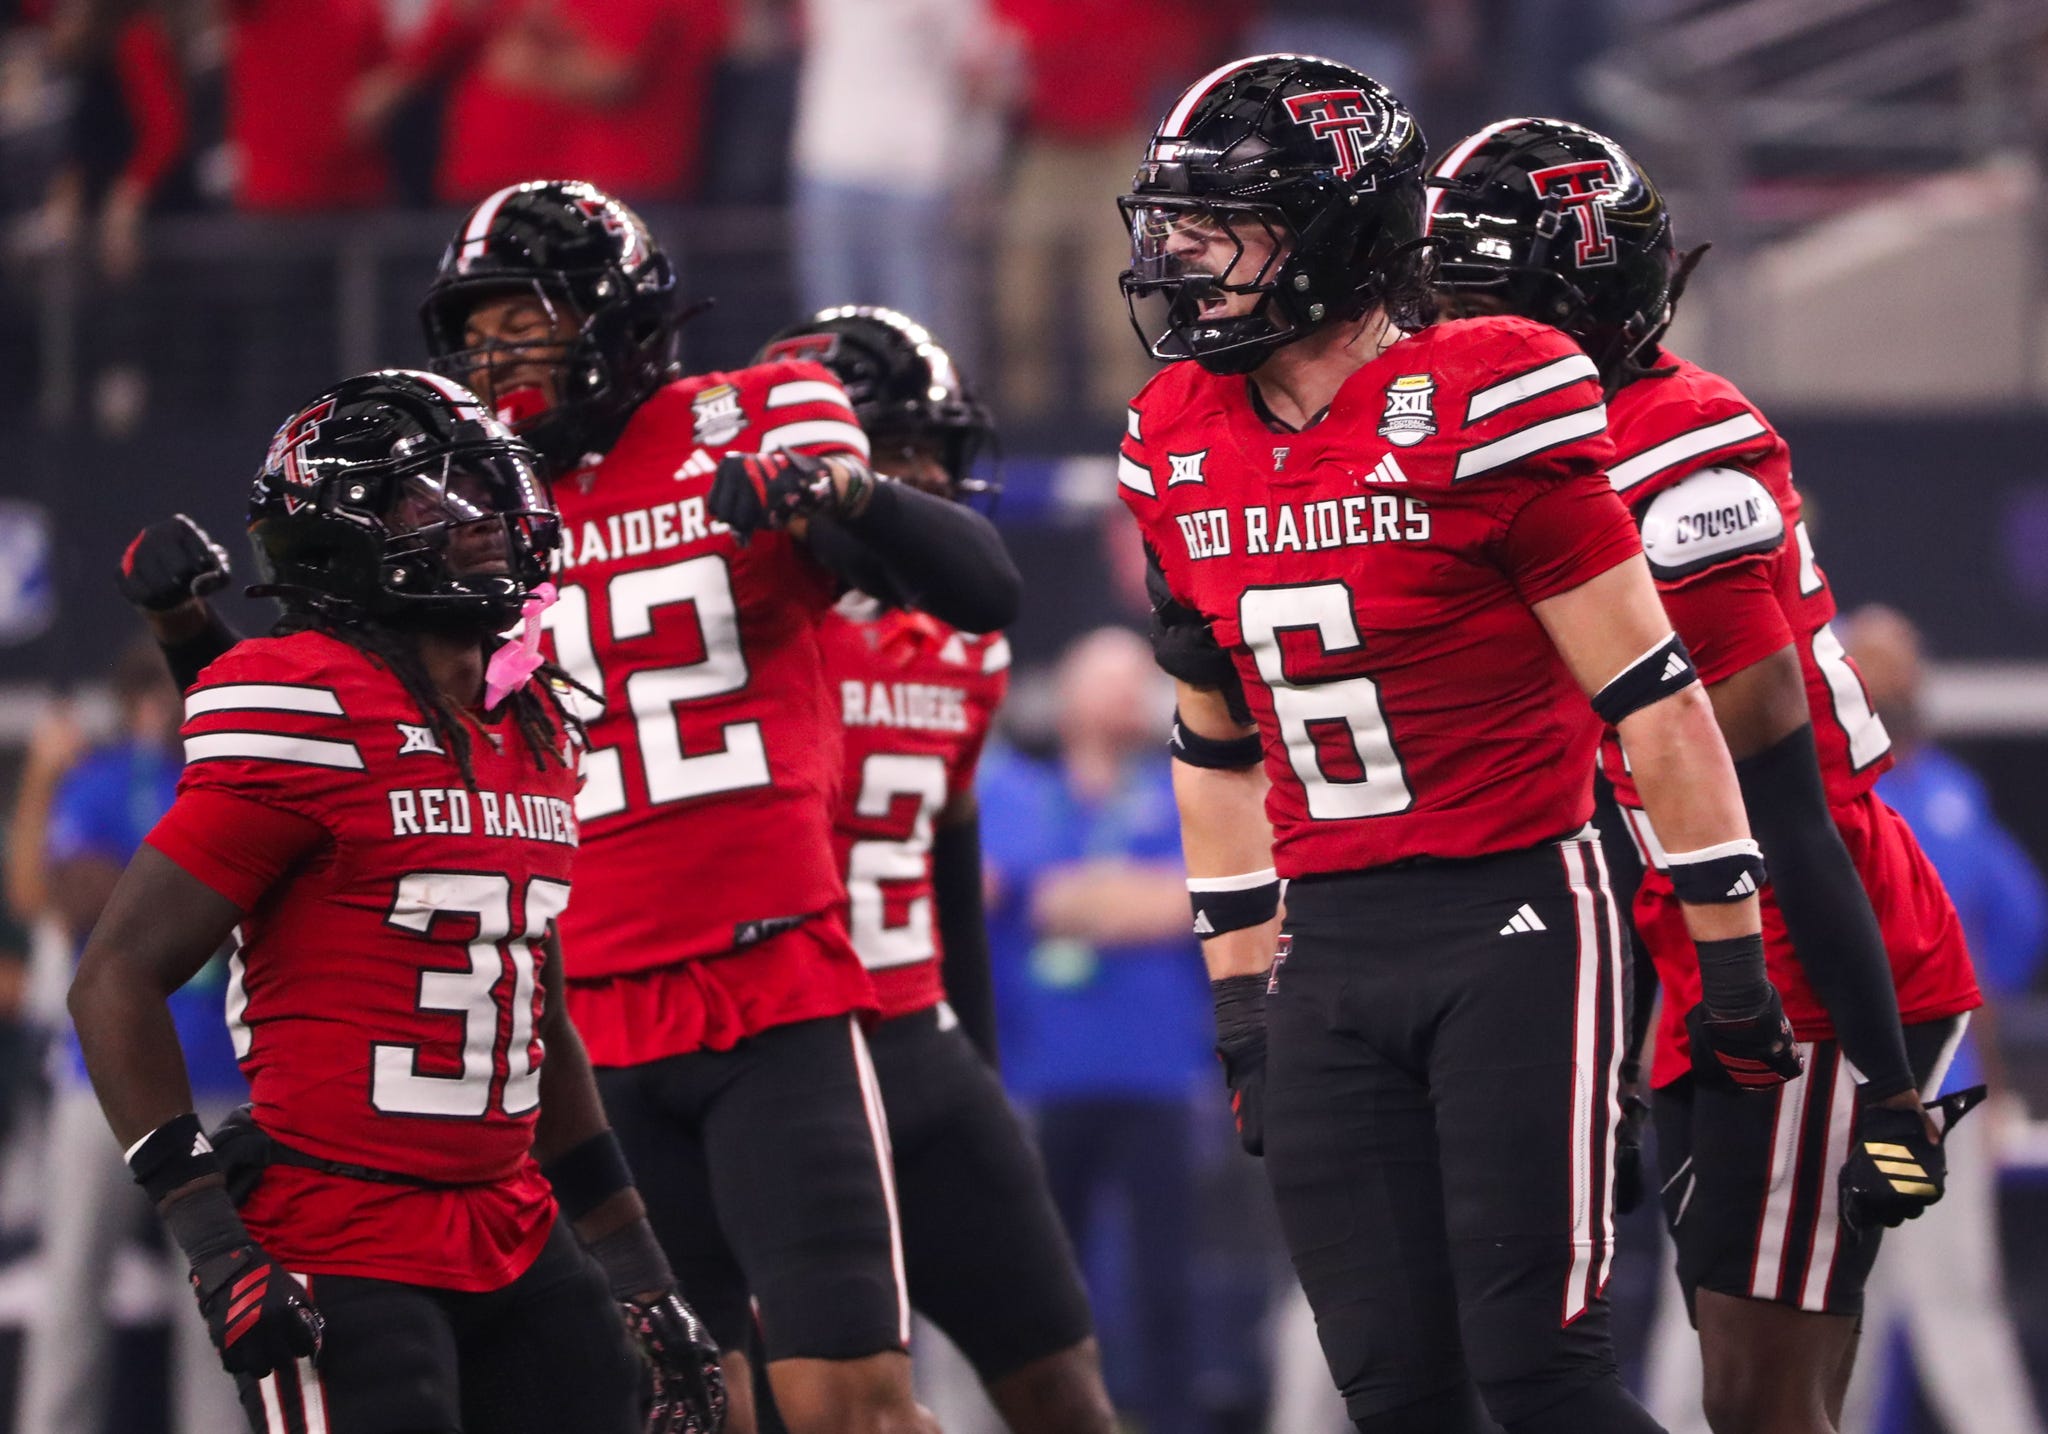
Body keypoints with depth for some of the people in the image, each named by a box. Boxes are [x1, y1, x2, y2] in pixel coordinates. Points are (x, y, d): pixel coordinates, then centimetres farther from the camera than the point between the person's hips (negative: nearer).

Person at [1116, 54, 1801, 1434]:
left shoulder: (1482, 412, -13)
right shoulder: (1182, 448, 7)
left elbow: (1656, 702, -10)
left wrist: (1733, 960, -9)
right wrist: (1242, 997, 16)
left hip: (1513, 927, -6)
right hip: (1331, 951, 6)